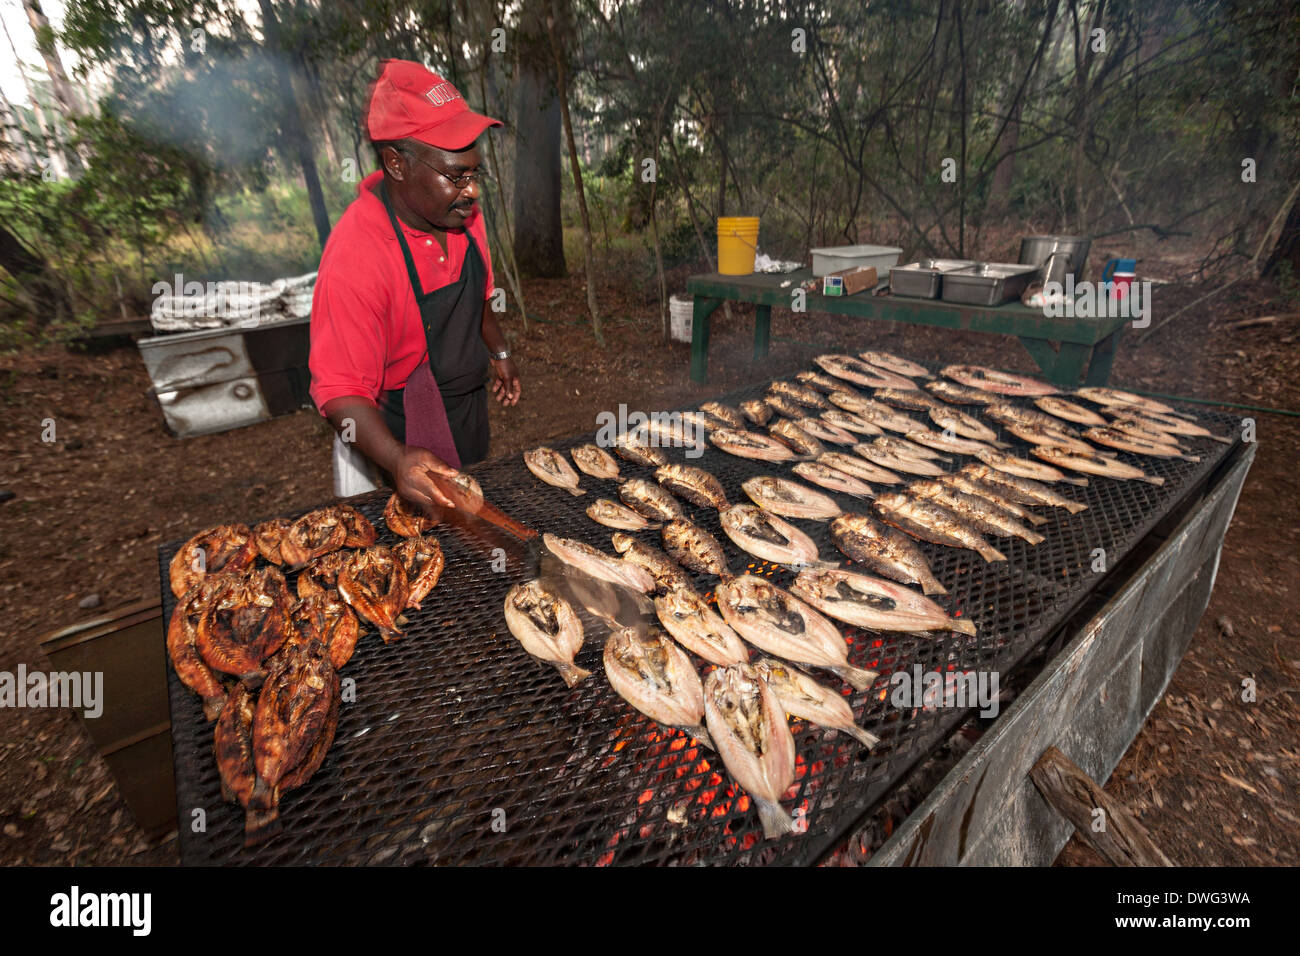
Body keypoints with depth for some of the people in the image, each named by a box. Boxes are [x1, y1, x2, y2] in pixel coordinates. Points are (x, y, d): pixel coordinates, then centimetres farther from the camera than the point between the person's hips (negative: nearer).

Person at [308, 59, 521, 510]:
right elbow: (341, 390, -30)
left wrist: (498, 351, 16)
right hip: (391, 441, -6)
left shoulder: (461, 212, -8)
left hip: (468, 420, 7)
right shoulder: (355, 255, -30)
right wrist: (398, 460, -45)